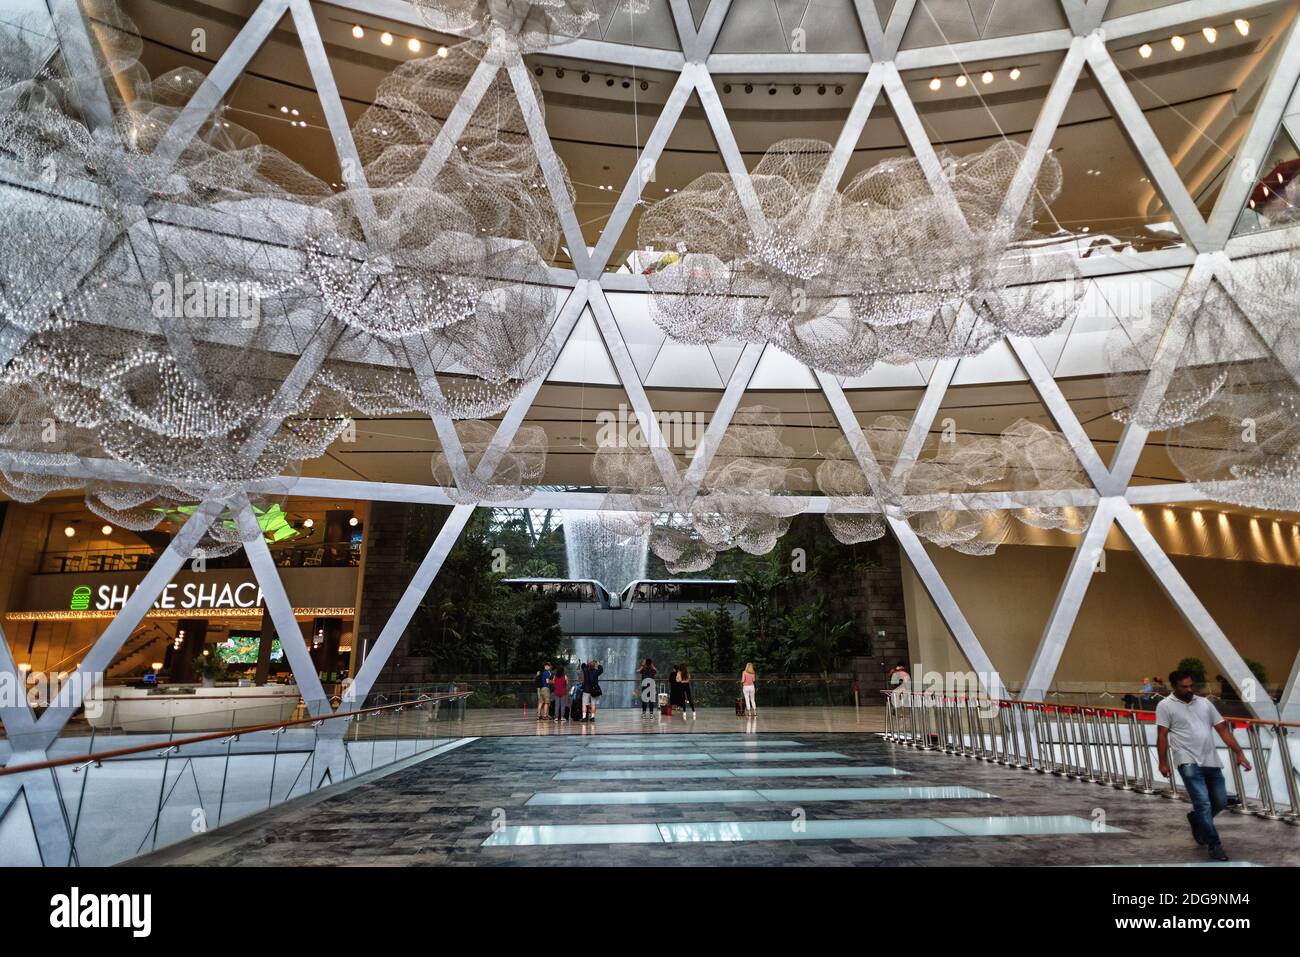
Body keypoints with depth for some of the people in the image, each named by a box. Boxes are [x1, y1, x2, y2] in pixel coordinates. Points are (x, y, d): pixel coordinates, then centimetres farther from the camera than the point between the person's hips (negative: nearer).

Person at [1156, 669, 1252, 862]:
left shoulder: (1204, 703, 10)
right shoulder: (1165, 706, -4)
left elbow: (1223, 729, 10)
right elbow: (1162, 736, -6)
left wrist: (1238, 753, 0)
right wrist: (1163, 762, -9)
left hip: (1211, 761, 6)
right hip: (1189, 763, -5)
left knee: (1221, 802, 12)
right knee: (1203, 803, -9)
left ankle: (1196, 819, 40)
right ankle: (1214, 845, 4)